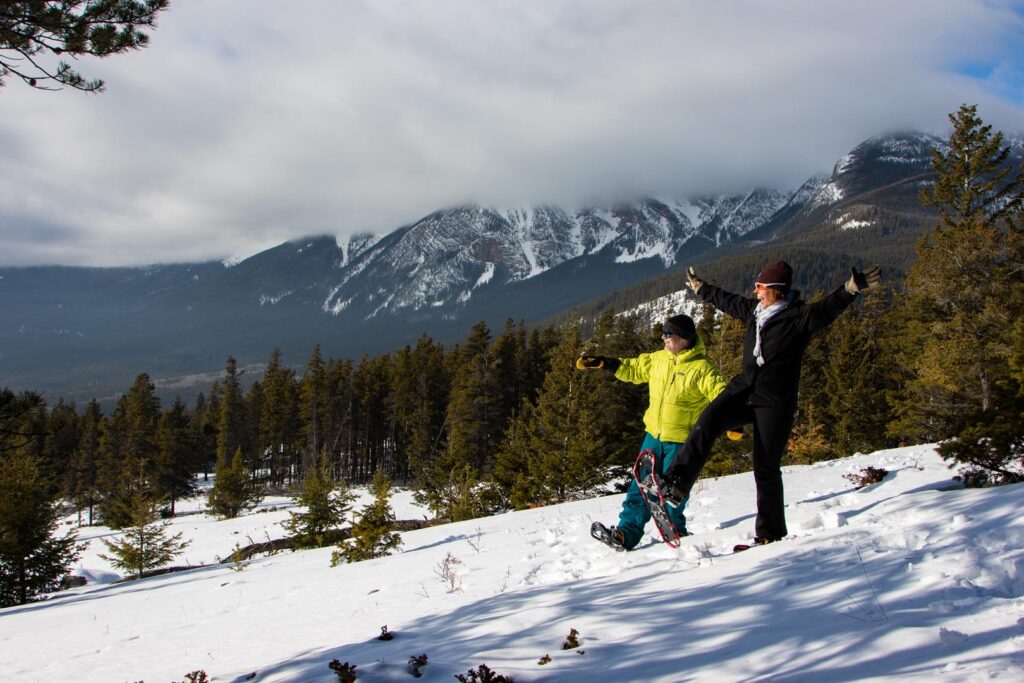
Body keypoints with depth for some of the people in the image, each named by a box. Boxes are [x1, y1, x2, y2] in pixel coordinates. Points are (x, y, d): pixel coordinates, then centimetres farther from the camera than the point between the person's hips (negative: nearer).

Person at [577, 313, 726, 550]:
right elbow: (633, 368, 21)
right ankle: (627, 533, 4)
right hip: (654, 435, 6)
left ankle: (675, 532, 18)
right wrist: (602, 363, 16)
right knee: (642, 485, 3)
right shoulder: (658, 359, 7)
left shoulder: (701, 368, -13)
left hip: (682, 440, -6)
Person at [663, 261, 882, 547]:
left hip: (775, 403, -6)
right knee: (706, 424, -21)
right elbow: (725, 300, 29)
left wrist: (852, 288, -45)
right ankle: (675, 485, -24)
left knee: (766, 469, -1)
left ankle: (771, 534, 11)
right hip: (743, 391, 6)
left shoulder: (798, 317, -10)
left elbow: (827, 308, -27)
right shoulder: (754, 310, 11)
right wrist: (700, 288, 44)